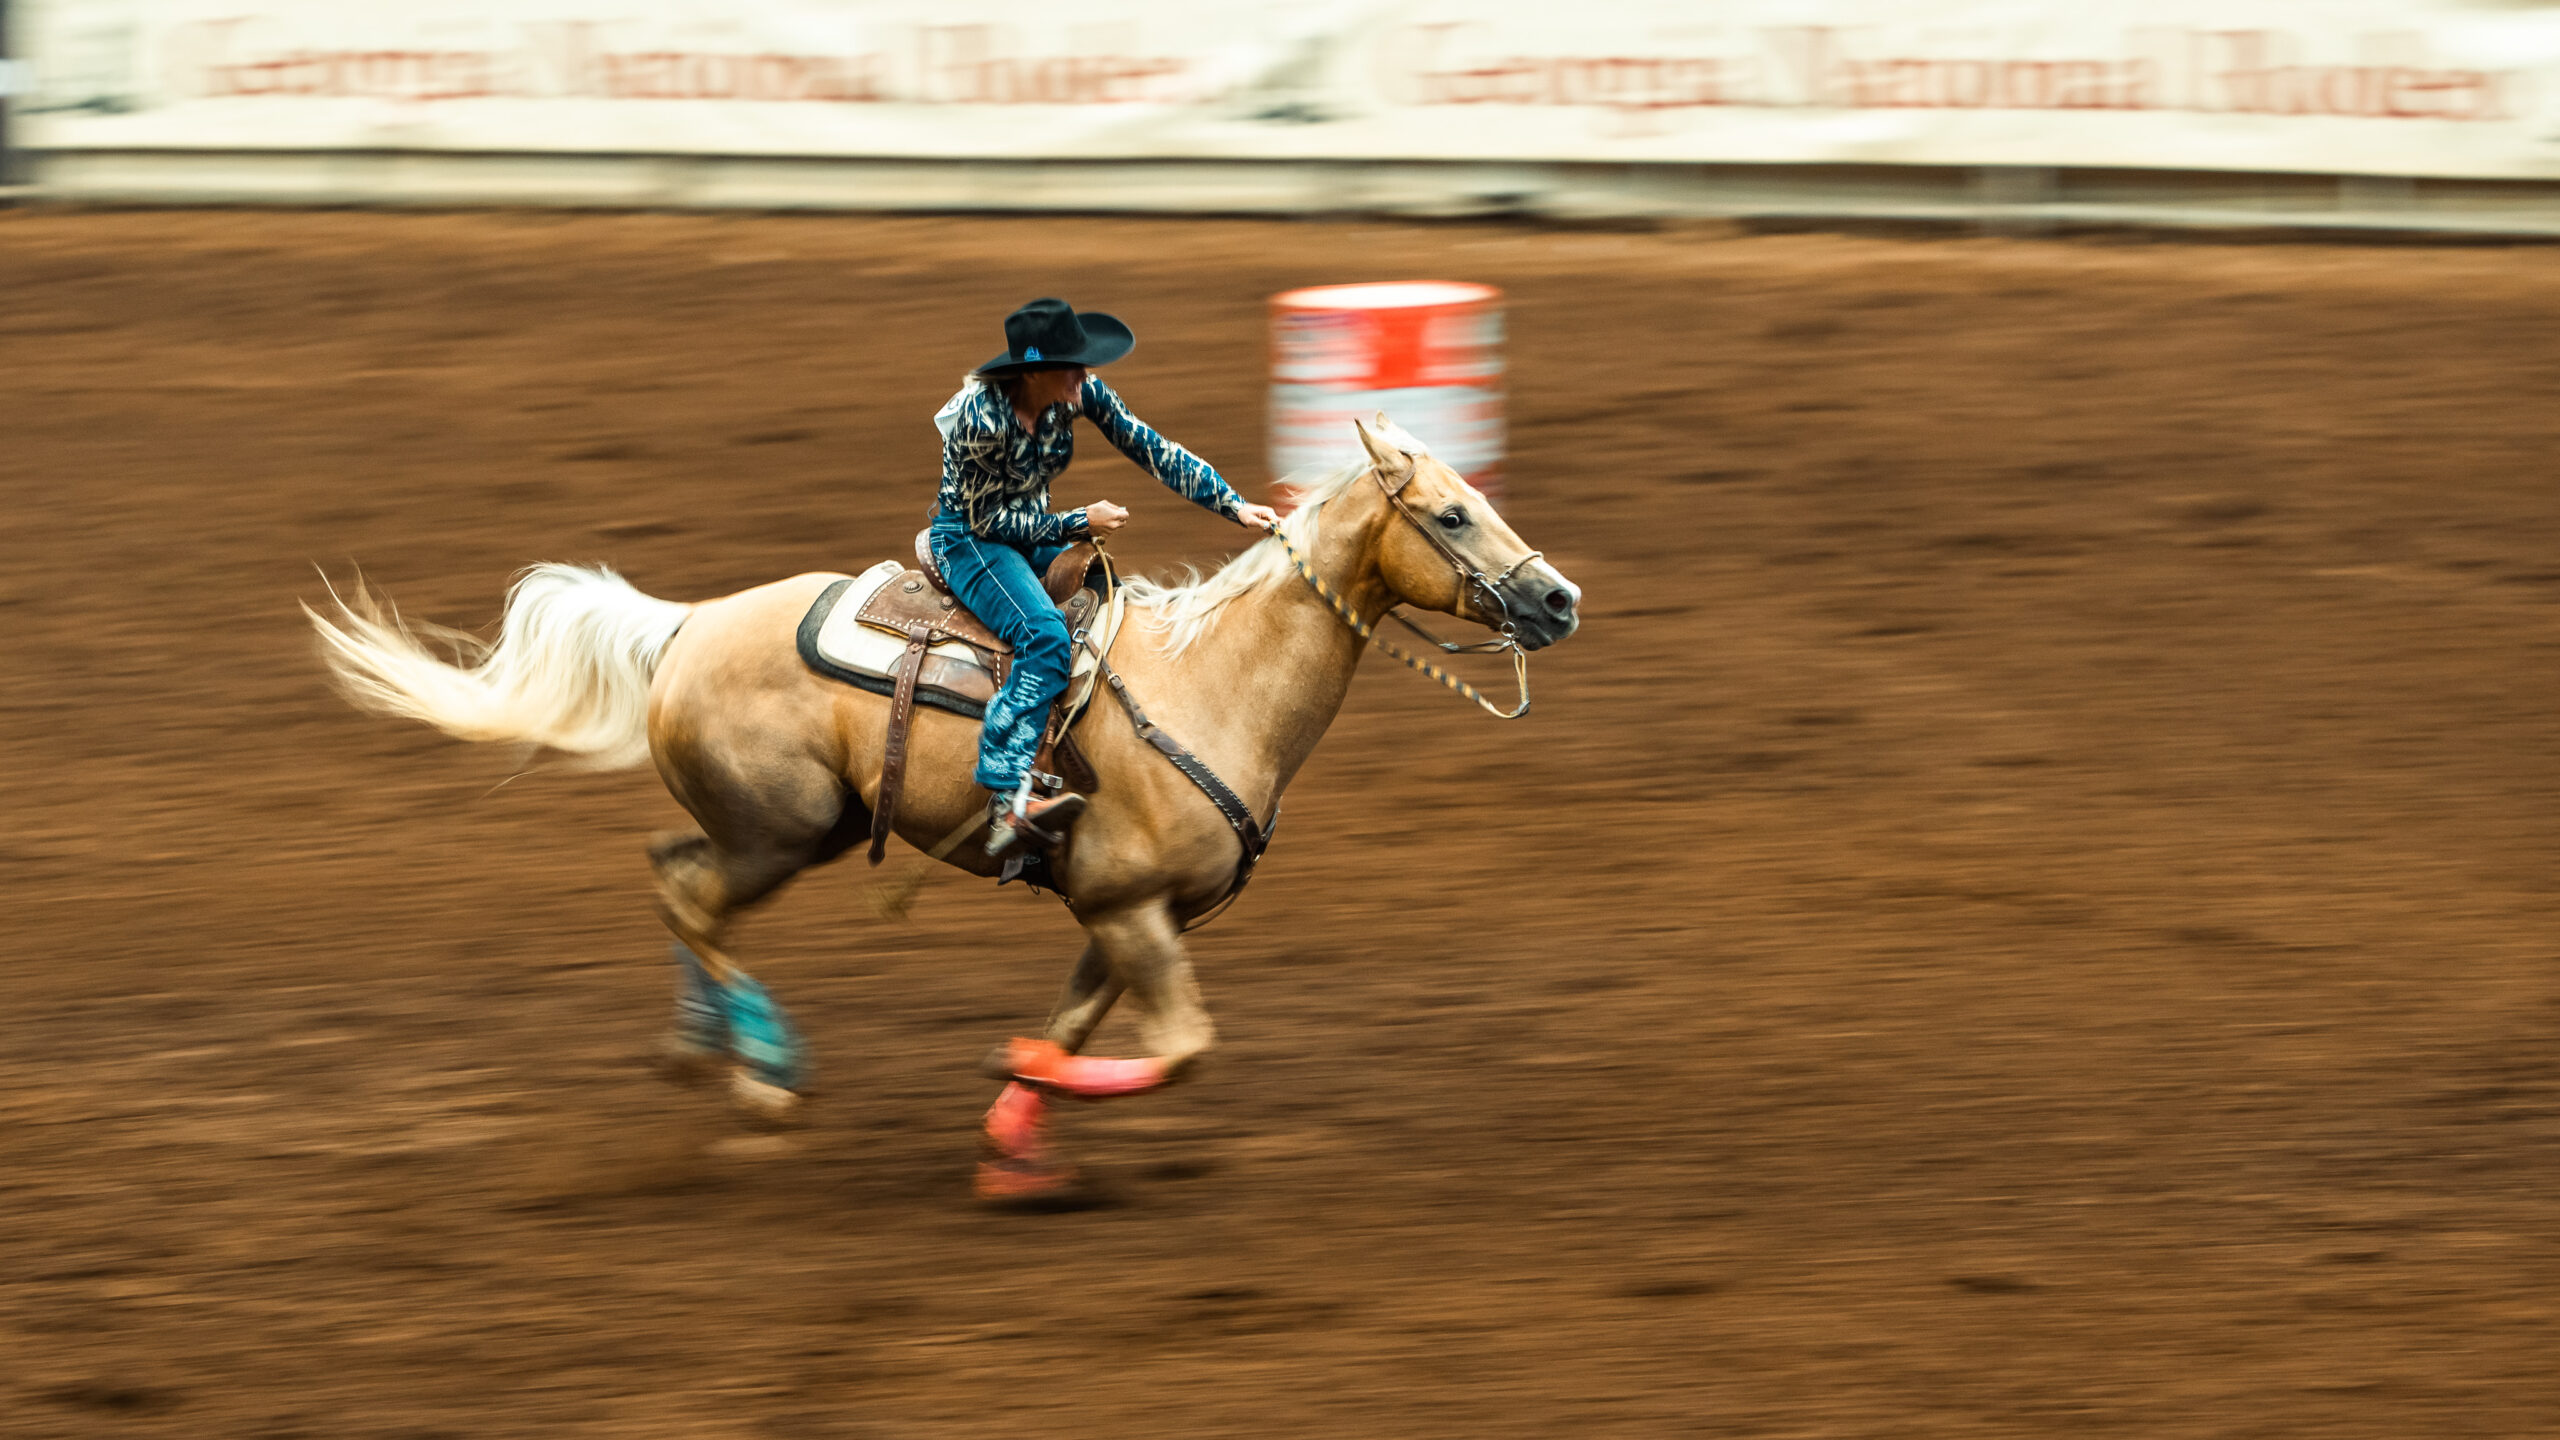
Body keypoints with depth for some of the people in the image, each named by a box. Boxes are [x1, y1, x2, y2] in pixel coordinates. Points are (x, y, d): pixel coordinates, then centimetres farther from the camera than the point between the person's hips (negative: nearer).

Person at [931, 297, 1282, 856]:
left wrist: (1234, 505, -10)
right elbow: (986, 519, -20)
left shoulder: (1079, 393, -10)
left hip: (1032, 534, 8)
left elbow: (1151, 449, -3)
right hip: (969, 538, -8)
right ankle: (1009, 801, -43)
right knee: (1046, 636, -32)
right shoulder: (983, 417, -29)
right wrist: (1080, 524, -19)